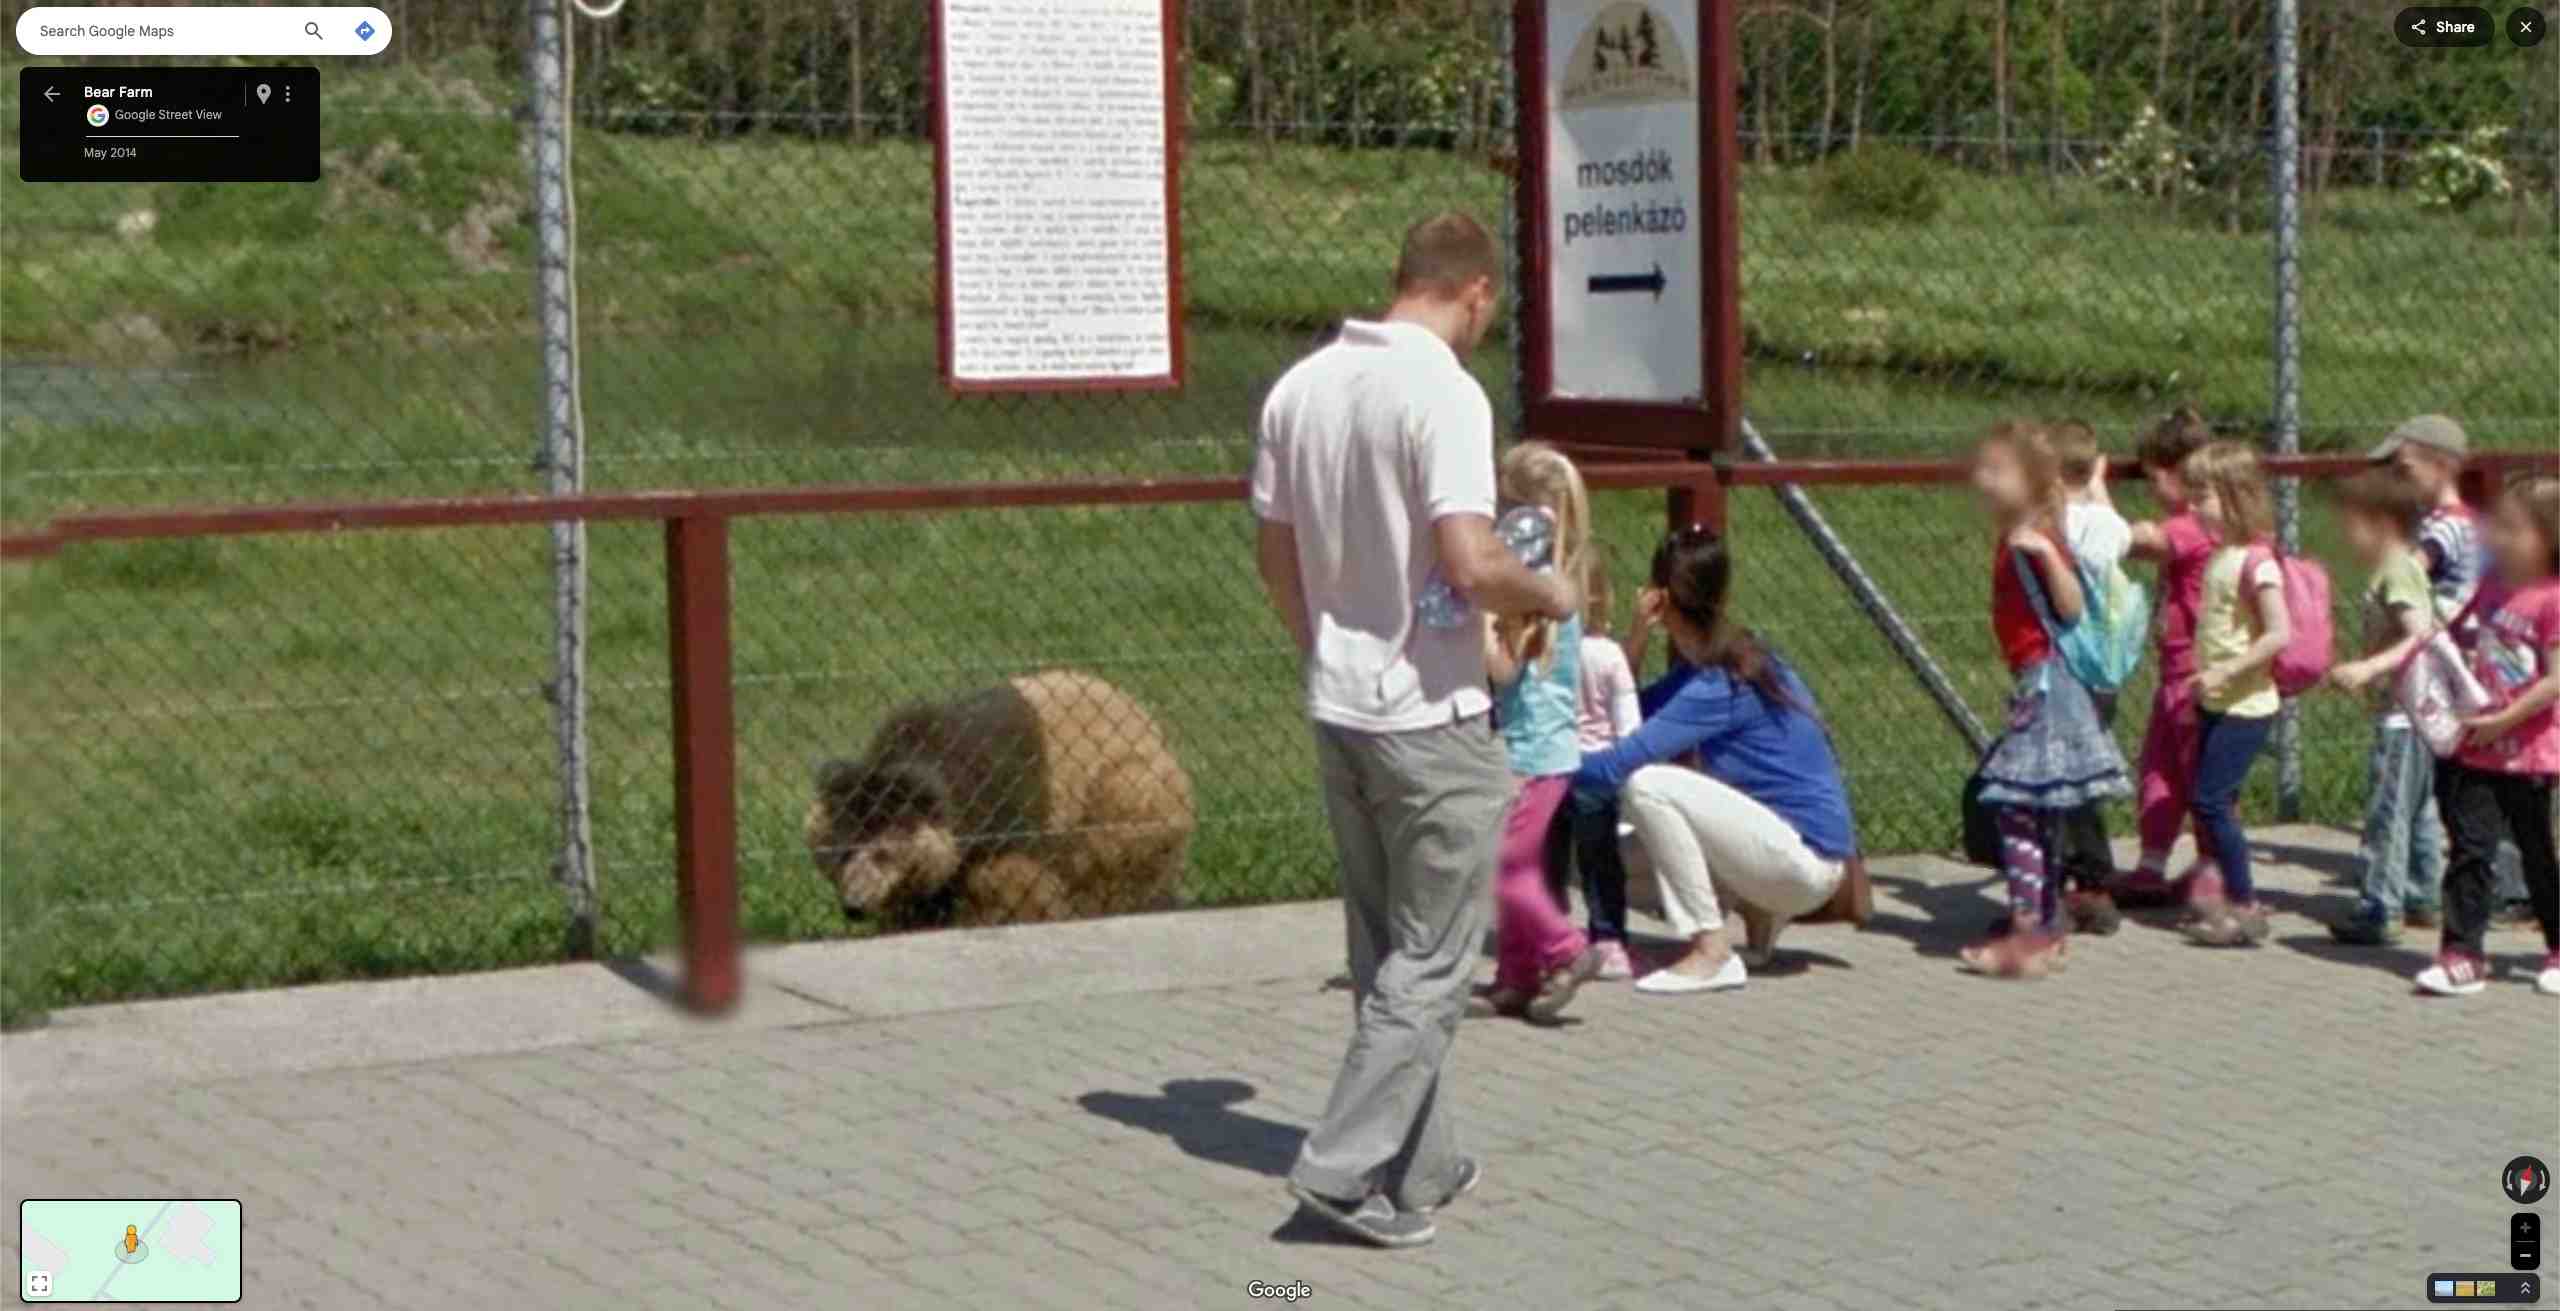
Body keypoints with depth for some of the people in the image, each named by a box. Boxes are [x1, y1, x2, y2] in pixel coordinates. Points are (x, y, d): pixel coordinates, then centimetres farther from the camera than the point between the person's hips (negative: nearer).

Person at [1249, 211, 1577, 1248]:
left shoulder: (1299, 386, 6)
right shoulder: (1445, 393, -17)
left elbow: (1274, 556, 13)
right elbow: (1472, 564, -26)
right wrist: (1549, 594, -5)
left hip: (1338, 707, 8)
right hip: (1430, 717, -8)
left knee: (1384, 953, 16)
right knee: (1430, 964, 1)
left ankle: (1418, 1165, 24)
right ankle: (1345, 1167, -3)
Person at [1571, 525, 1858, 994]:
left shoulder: (1718, 686, -20)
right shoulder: (1713, 662, 8)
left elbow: (1615, 767, -24)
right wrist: (1636, 637, -4)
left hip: (1806, 859, -10)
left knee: (1646, 785, -21)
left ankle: (1712, 952, -15)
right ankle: (1759, 919, 18)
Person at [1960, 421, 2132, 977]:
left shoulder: (2036, 540, -14)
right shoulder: (2012, 541, 13)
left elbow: (2071, 608, -21)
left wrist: (2047, 553, -31)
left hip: (2045, 683, -10)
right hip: (2038, 685, 10)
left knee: (2016, 806, -12)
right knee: (2040, 809, 15)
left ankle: (2027, 932, -14)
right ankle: (2046, 928, 23)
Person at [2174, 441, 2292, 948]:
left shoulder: (2255, 561, -18)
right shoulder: (2219, 556, 10)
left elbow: (2279, 633, -24)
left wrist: (2225, 672, -24)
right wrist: (2201, 687, 17)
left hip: (2245, 704, -9)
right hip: (2217, 702, 9)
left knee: (2211, 800, -9)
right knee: (2215, 802, 12)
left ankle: (2245, 906, -2)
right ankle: (2230, 900, 21)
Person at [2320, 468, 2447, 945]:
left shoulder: (2396, 571, -17)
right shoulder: (2397, 568, 14)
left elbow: (2422, 636, -26)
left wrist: (2369, 668, -33)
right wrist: (2361, 670, 26)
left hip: (2402, 716, -11)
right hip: (2413, 713, 11)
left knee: (2387, 813, -7)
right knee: (2419, 811, 18)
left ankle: (2379, 910, -6)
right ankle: (2422, 898, 27)